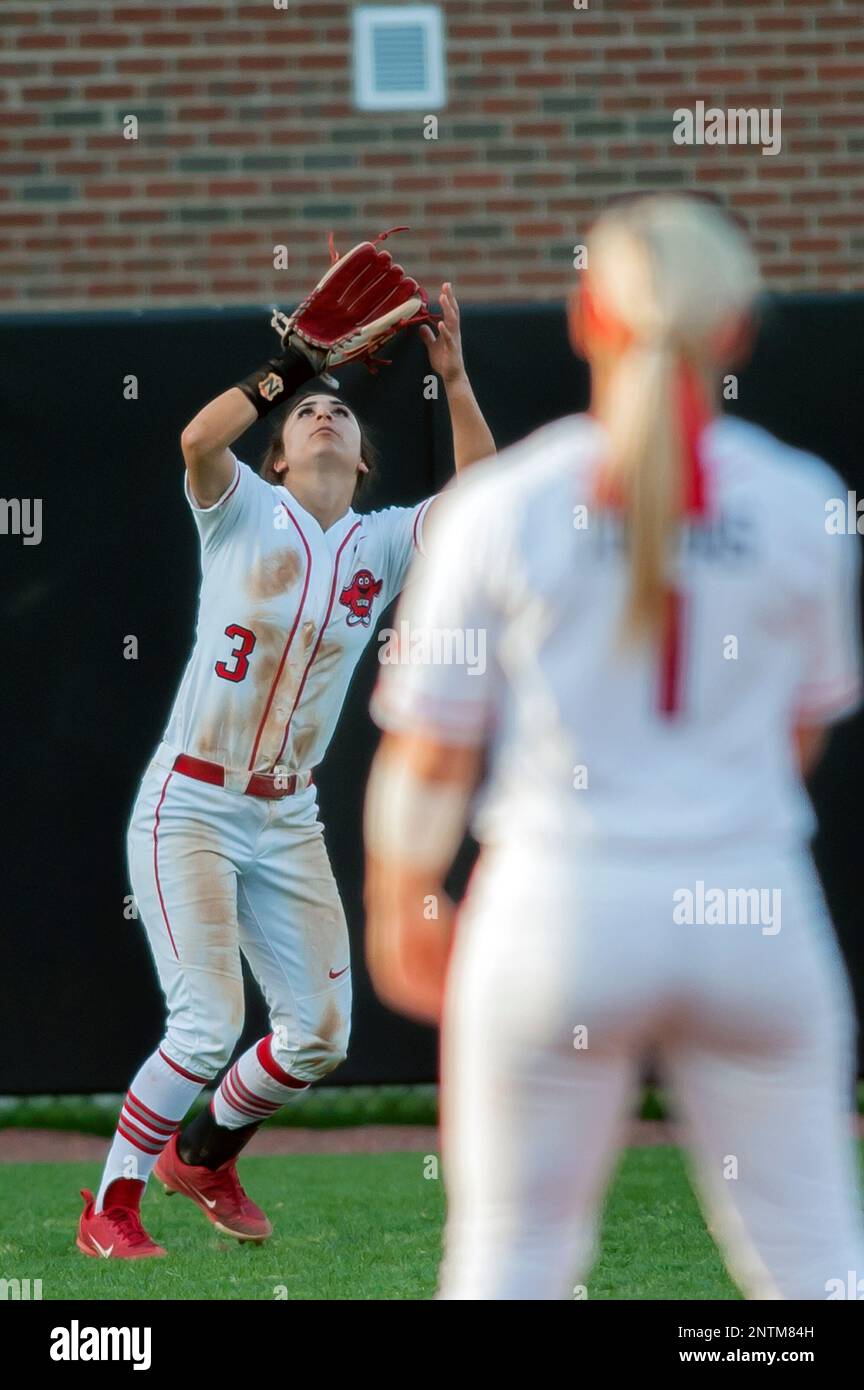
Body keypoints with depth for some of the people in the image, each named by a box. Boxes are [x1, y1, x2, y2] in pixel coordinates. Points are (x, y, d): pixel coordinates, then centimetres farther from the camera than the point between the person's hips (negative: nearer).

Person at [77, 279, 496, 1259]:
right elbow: (199, 441, -24)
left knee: (320, 1035, 4)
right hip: (189, 806, -5)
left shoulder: (382, 545, 8)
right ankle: (109, 1211, -2)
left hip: (287, 821, 5)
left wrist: (454, 379, -8)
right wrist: (292, 362, -19)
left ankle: (203, 1156, 30)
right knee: (208, 1025, -16)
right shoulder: (245, 511, -3)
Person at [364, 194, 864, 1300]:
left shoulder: (504, 507, -4)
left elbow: (432, 752, -1)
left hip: (558, 913, -1)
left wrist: (402, 907, 15)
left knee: (512, 1250, 9)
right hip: (754, 908, 1)